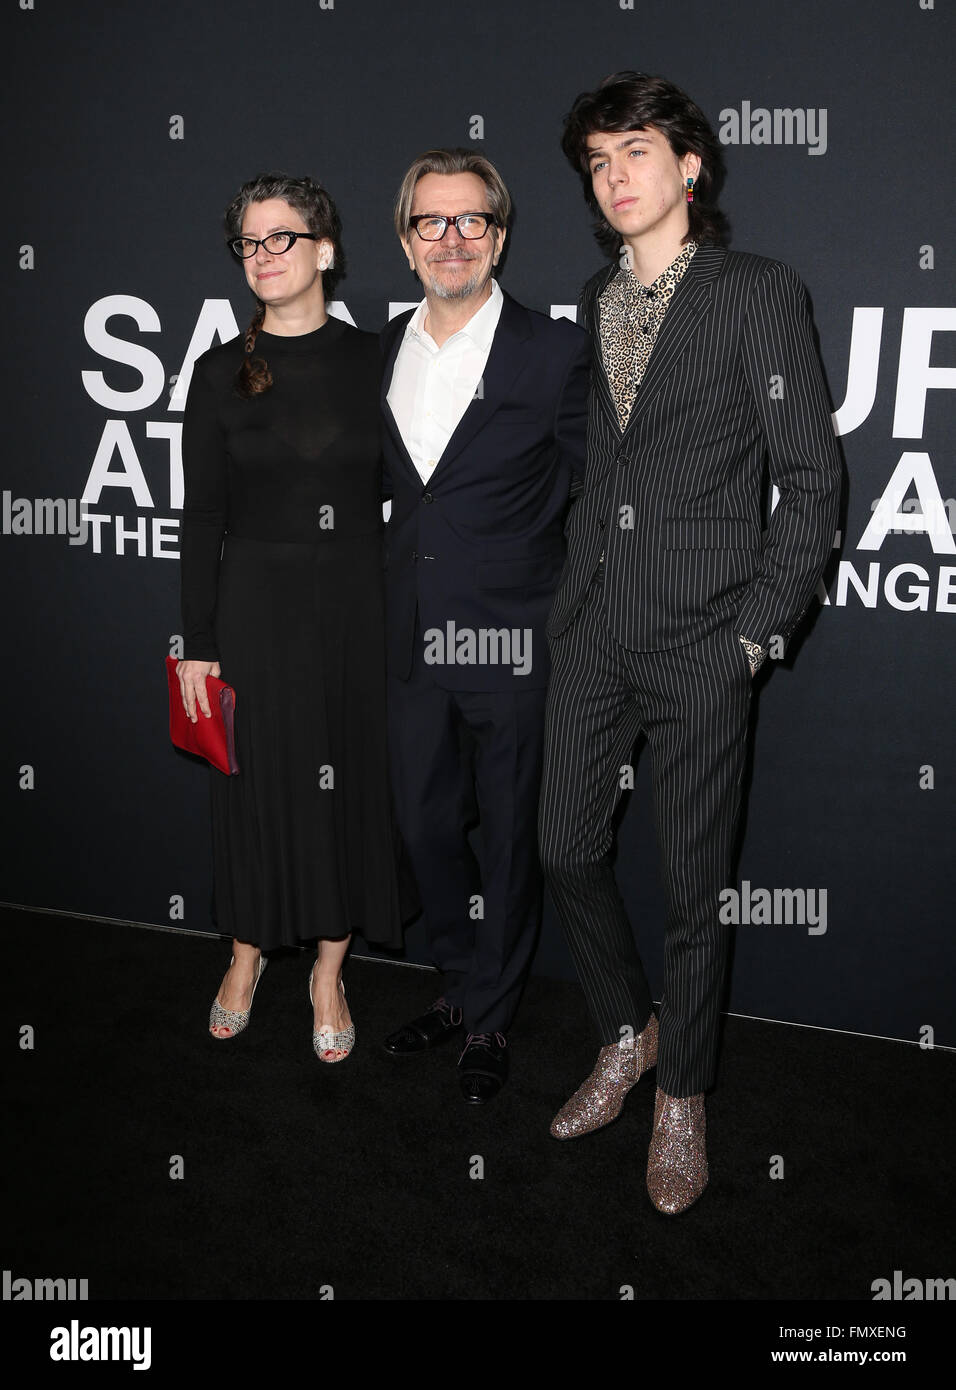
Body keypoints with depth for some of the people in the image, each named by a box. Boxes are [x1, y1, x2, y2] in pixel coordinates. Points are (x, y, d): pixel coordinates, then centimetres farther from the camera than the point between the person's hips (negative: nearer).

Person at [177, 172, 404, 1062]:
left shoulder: (372, 360, 3)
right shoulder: (221, 372, 1)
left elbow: (400, 494, 5)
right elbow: (202, 515, 0)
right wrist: (197, 645, -3)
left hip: (355, 600, 1)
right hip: (255, 600, 0)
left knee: (349, 778, 6)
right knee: (256, 780, 8)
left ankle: (327, 974, 25)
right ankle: (247, 954, 32)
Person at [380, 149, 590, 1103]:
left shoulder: (553, 351, -6)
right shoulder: (383, 350, 9)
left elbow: (587, 479, 1)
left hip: (510, 640, -5)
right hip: (415, 638, 5)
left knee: (508, 836, 9)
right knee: (424, 823, 15)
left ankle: (488, 1020, 30)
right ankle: (461, 987, 39)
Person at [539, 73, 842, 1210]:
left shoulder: (758, 294, -3)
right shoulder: (588, 305, 13)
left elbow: (812, 478, -5)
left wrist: (761, 627, -9)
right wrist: (571, 593, 9)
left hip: (700, 642, -5)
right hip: (591, 632, 5)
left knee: (694, 886, 5)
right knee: (566, 849, 10)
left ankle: (682, 1097, 27)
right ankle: (625, 1036, 35)